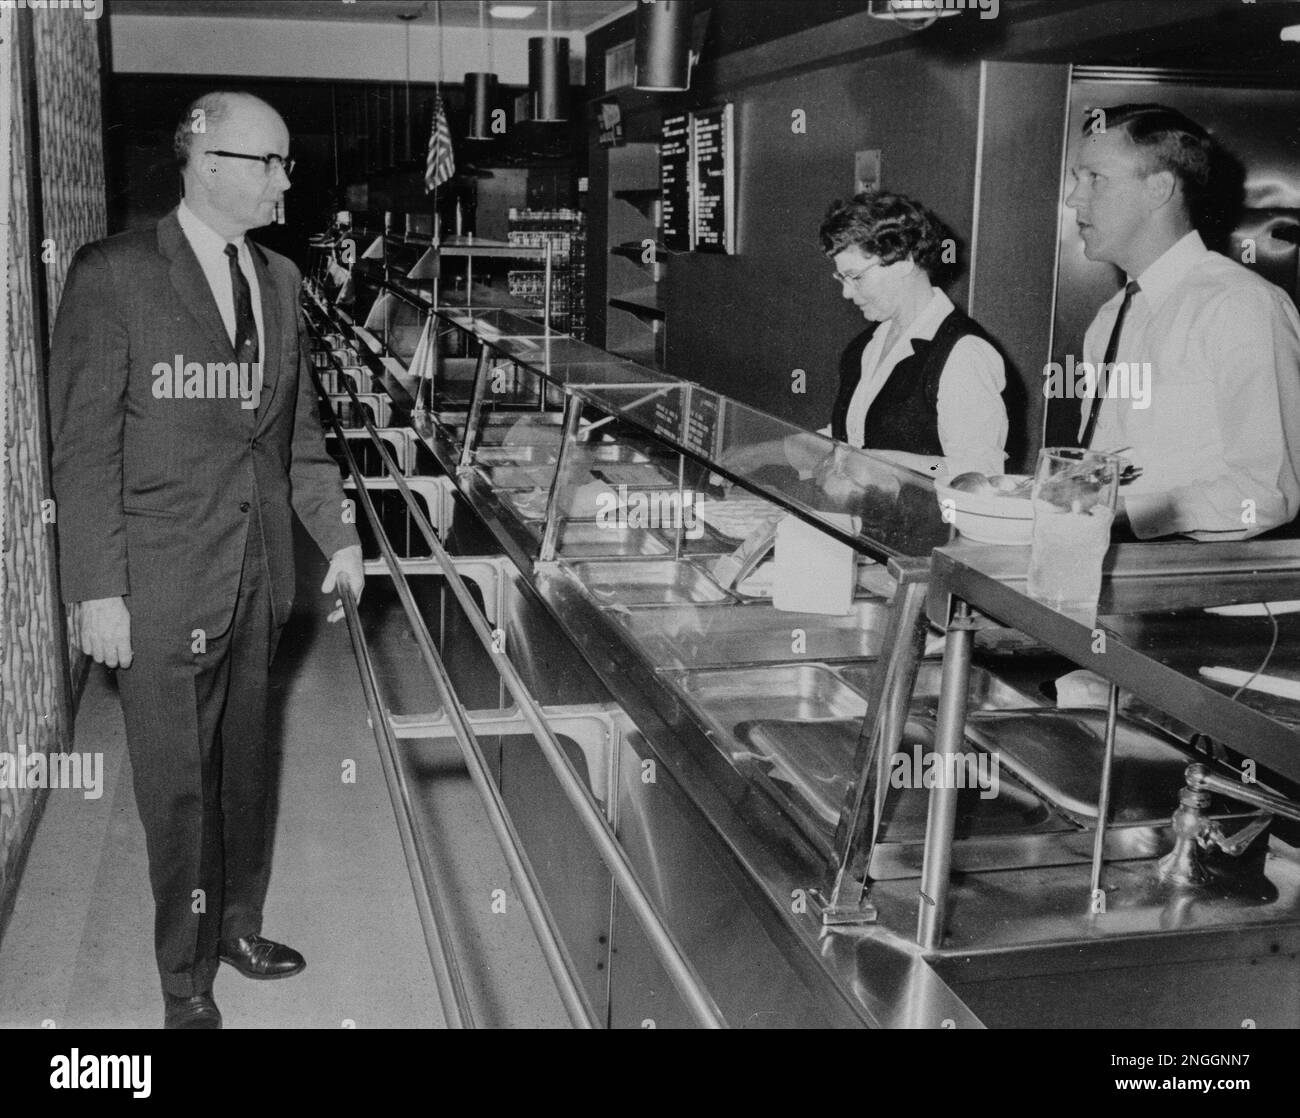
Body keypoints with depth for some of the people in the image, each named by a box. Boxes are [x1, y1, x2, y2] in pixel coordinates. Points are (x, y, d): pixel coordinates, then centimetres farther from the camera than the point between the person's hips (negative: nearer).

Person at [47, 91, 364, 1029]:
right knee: (177, 782, 6)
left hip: (259, 574, 5)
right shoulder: (113, 276, -10)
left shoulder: (280, 279, 9)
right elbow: (84, 446, -11)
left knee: (246, 763, 17)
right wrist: (98, 590, -14)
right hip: (164, 588, -5)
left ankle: (238, 924, 37)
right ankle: (186, 980, 24)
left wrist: (336, 529, 11)